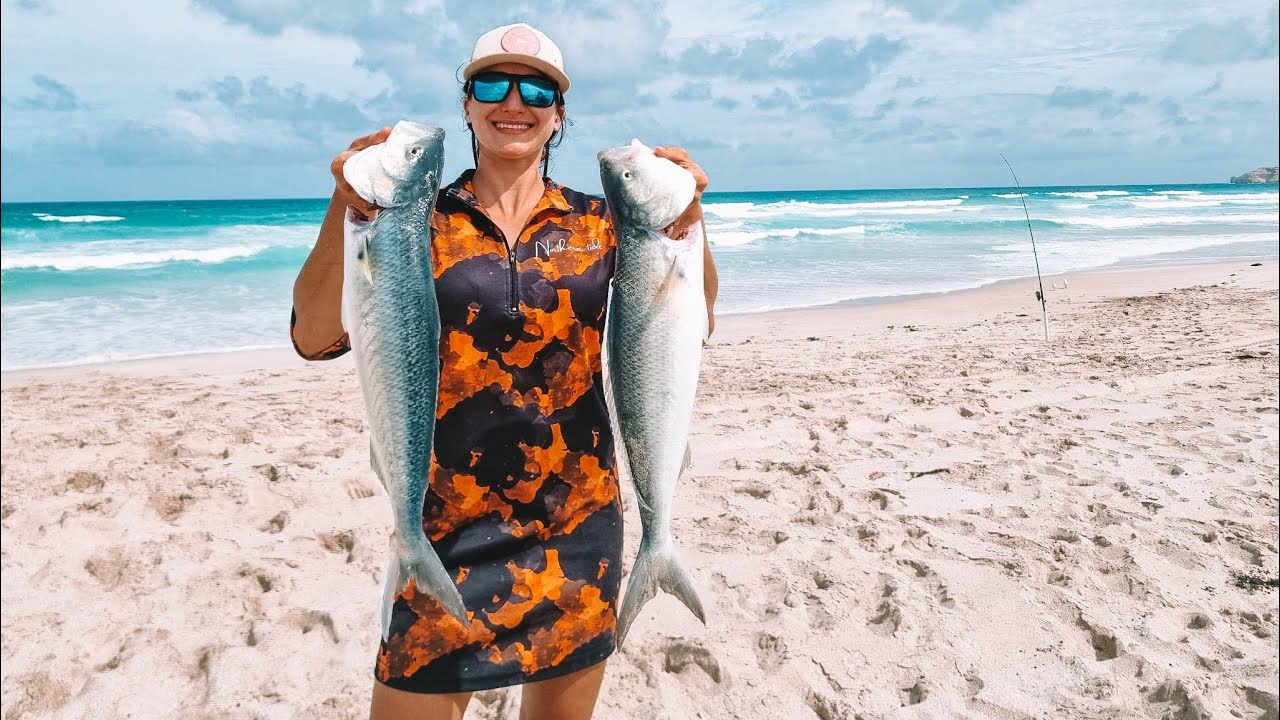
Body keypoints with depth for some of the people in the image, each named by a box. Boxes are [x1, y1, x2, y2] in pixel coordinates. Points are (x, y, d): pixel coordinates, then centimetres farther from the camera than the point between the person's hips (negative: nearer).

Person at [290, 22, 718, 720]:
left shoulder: (596, 223, 2)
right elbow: (315, 337, -9)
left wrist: (684, 219, -22)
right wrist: (347, 208, -22)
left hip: (578, 529, 2)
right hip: (446, 527, -1)